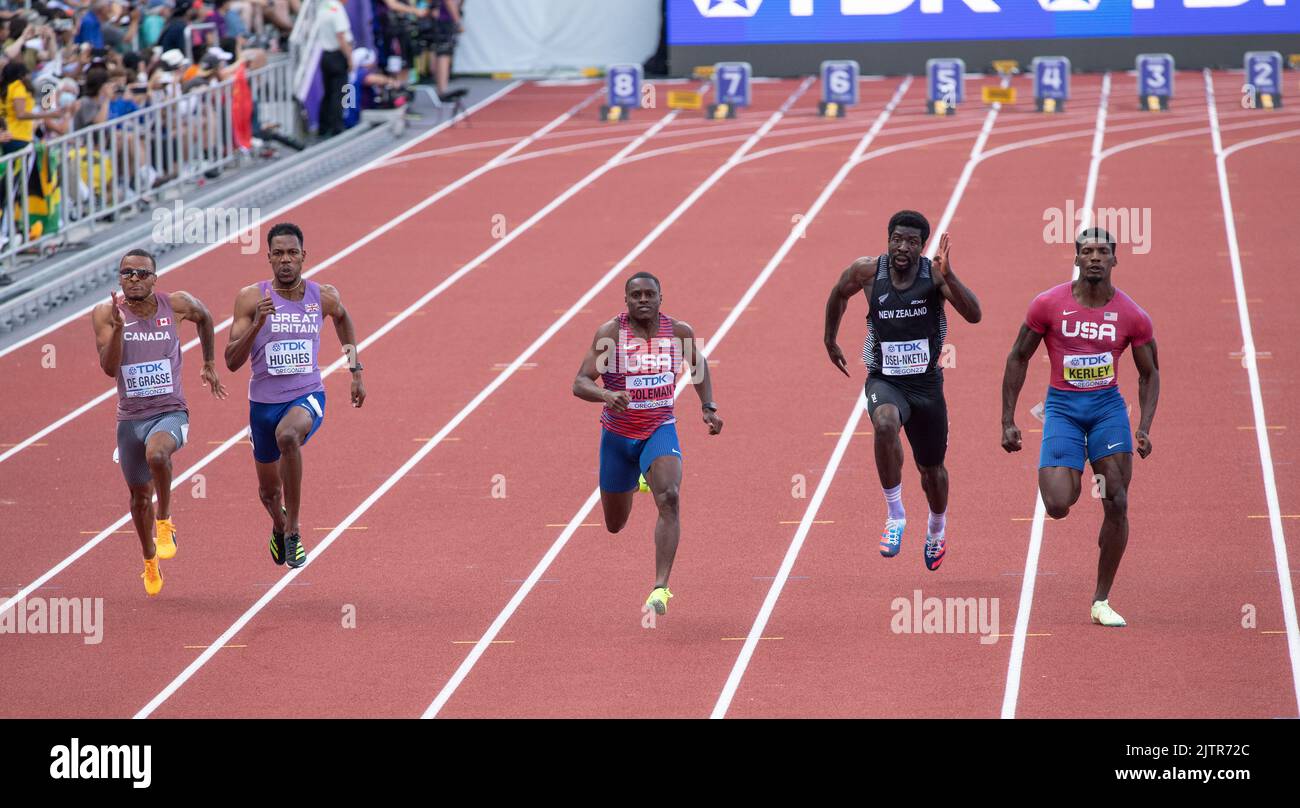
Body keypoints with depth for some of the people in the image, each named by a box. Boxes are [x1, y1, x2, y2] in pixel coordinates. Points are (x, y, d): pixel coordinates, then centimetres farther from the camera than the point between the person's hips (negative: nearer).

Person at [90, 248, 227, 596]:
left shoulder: (177, 305, -7)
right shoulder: (106, 314, -9)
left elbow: (204, 317, 17)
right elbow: (109, 367, -17)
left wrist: (209, 365, 20)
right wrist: (118, 328, -31)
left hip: (170, 413, -2)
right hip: (131, 417, 2)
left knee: (156, 453, -36)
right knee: (140, 495, 15)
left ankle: (165, 524, -12)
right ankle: (150, 561, 41)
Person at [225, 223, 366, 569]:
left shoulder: (323, 296, -3)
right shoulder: (251, 298, -9)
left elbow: (342, 318, 23)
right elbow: (232, 362, -12)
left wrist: (355, 371, 22)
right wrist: (257, 324, -27)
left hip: (307, 397, -2)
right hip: (264, 401, 2)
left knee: (287, 436, -38)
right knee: (269, 490, 15)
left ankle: (293, 530, -26)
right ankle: (279, 526, 55)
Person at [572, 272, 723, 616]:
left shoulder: (680, 332, -6)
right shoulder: (610, 333, -14)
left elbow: (699, 365, 17)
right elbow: (580, 383, -18)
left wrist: (709, 407, 9)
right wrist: (606, 395, -39)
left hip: (660, 430, 0)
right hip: (618, 433, 0)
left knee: (669, 498, -29)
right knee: (615, 525, 15)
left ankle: (661, 586, -29)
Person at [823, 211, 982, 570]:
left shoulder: (934, 274, -14)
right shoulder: (867, 271, -11)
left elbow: (974, 315, -27)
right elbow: (839, 294, 12)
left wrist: (948, 276, -39)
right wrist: (830, 341, 20)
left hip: (926, 382, 1)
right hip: (884, 381, -1)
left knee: (931, 469, 16)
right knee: (885, 424, -36)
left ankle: (936, 531, 48)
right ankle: (895, 515, -20)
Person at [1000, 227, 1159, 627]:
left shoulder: (1133, 316, -3)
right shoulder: (1048, 305, -6)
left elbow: (1149, 373, 9)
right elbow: (1018, 359, 3)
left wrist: (1144, 429, -4)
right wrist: (1008, 421, 0)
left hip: (1108, 405, 1)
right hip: (1062, 406, -1)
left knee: (1117, 505, -7)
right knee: (1057, 506, -16)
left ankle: (1101, 601, 6)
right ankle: (1075, 480, 24)